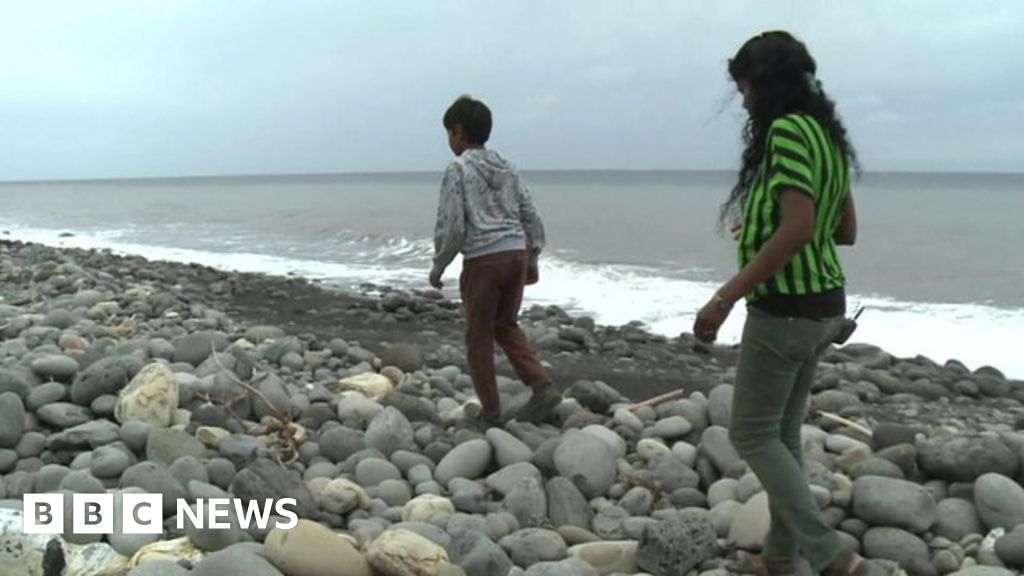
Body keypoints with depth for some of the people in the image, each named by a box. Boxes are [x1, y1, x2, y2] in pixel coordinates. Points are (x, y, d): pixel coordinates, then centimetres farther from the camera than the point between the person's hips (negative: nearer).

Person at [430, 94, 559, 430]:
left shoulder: (458, 169, -6)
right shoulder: (506, 168, 13)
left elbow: (451, 225, -12)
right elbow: (531, 216, 12)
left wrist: (438, 267, 0)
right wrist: (532, 260, 21)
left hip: (483, 260, -6)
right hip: (516, 253, 6)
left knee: (479, 337, 8)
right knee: (506, 326, 21)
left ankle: (490, 413, 15)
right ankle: (542, 388, 7)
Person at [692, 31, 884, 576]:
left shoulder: (787, 128, -16)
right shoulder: (826, 134, 12)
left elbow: (798, 229, -26)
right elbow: (845, 231, 17)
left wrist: (724, 297, -25)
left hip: (785, 309, -9)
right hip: (823, 305, 9)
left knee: (751, 434, 2)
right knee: (782, 432, 17)